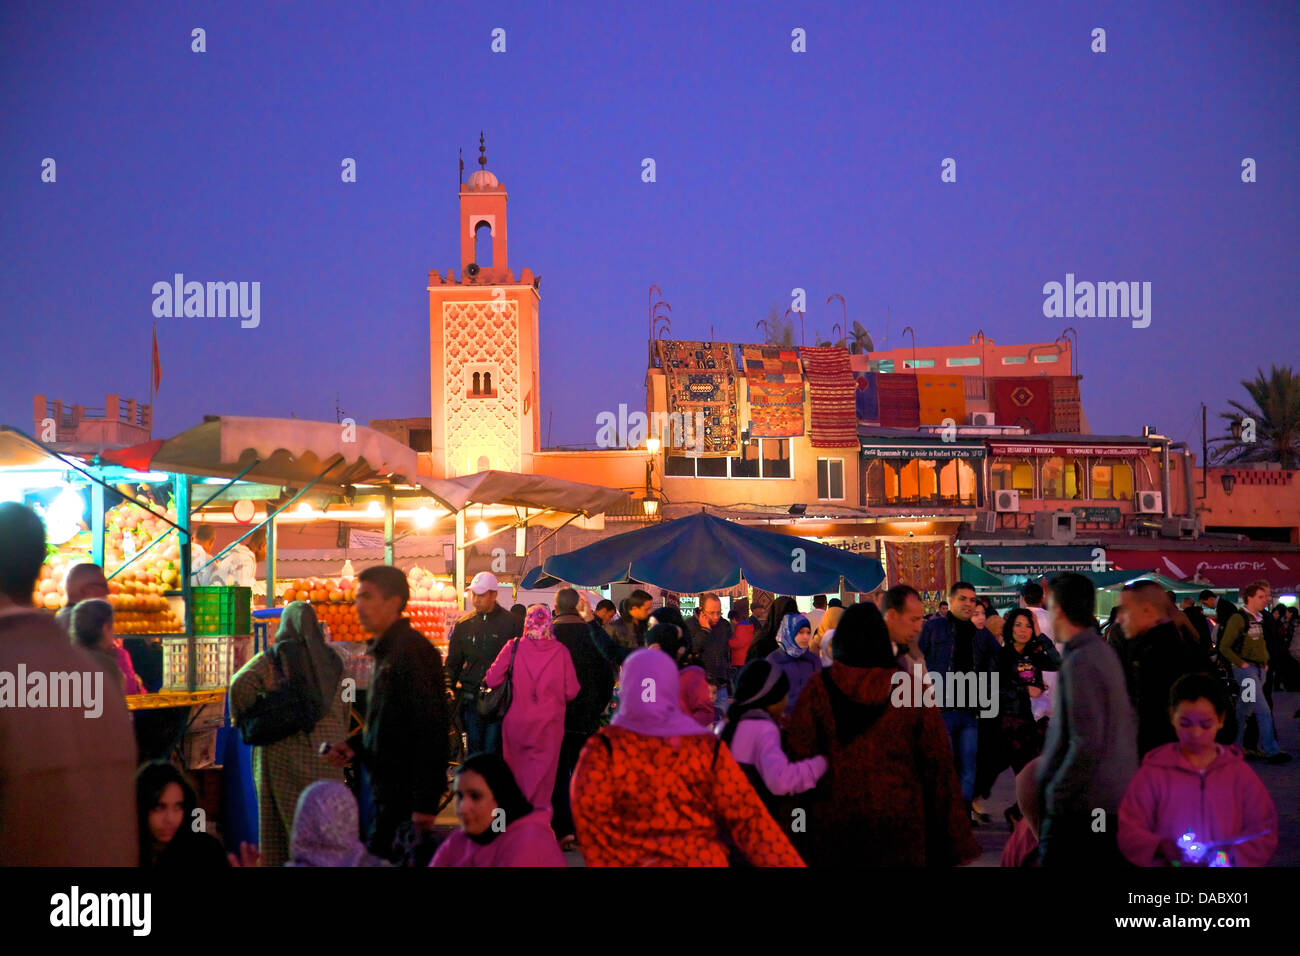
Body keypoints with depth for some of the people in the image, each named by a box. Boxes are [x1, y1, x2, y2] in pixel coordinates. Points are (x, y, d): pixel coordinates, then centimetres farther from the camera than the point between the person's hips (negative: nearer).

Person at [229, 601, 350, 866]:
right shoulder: (331, 659, 6)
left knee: (286, 818, 5)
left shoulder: (273, 657, -3)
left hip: (284, 750, -2)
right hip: (324, 753, 2)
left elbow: (241, 684, -19)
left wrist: (239, 717, -3)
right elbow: (344, 707, 8)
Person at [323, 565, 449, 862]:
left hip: (405, 797, -10)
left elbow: (432, 729, -22)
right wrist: (353, 745, 8)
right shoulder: (387, 650, 14)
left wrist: (424, 804, -24)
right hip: (388, 793, 10)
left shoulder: (412, 651, -18)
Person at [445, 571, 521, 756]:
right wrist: (449, 687, 3)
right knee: (474, 749, 7)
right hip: (471, 698, 3)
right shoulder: (463, 624, 12)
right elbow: (452, 662, 17)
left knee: (493, 750, -4)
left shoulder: (511, 623, 2)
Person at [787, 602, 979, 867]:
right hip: (899, 818, 0)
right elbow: (937, 762, -4)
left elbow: (800, 759, -6)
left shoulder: (818, 689, -6)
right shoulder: (912, 689, -5)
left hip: (834, 817, 0)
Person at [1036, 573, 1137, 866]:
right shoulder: (1104, 652, 12)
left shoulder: (1079, 663, -18)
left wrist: (1055, 794, -15)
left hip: (1083, 806, -9)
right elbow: (1128, 722, 19)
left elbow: (1087, 742, -23)